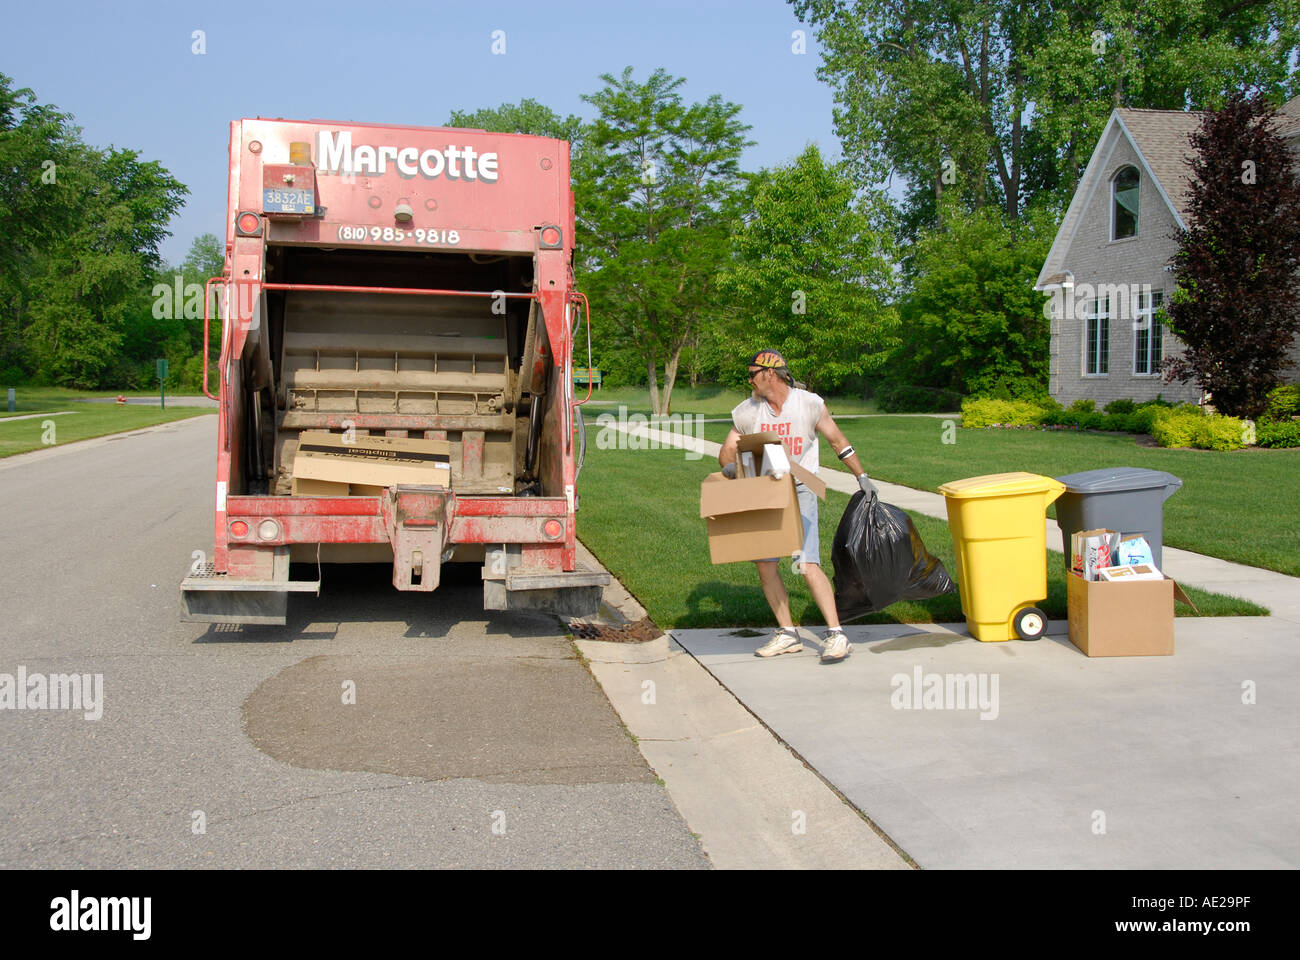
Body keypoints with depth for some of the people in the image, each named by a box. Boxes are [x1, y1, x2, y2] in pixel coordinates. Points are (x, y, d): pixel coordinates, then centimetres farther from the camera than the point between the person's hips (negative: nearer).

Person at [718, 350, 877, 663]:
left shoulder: (809, 403, -4)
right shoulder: (746, 411, 4)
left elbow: (838, 441, 7)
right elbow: (727, 450, 8)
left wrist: (862, 476, 7)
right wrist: (729, 466, -15)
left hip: (800, 492, -4)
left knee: (808, 563, -16)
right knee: (764, 564, -1)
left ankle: (836, 635, -12)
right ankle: (787, 634, 11)